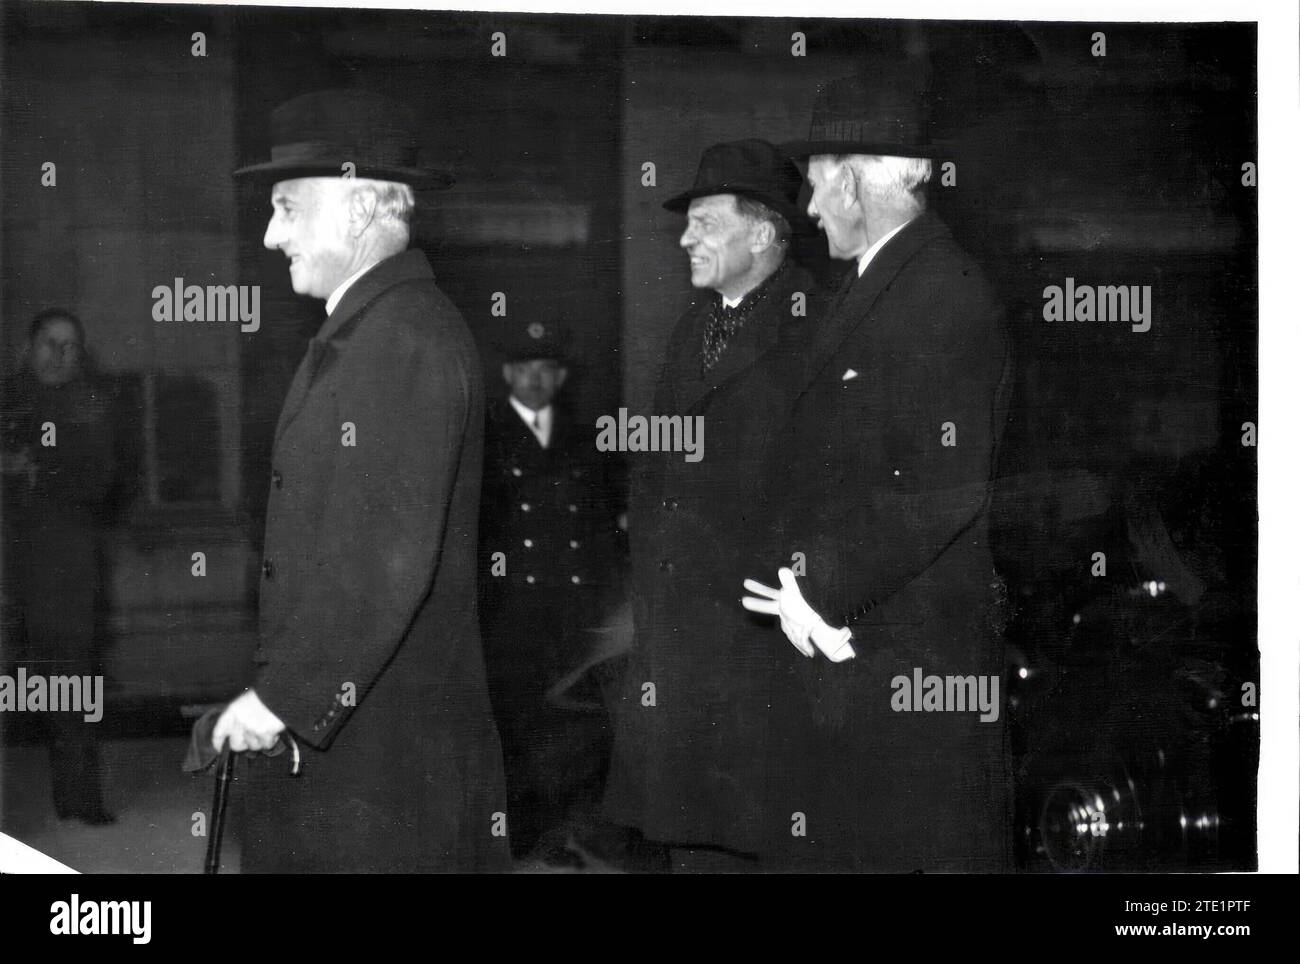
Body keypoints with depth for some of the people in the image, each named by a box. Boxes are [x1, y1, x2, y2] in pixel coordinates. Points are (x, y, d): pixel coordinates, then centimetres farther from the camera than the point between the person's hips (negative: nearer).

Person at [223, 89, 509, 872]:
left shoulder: (413, 341, -16)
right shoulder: (354, 333, 15)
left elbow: (395, 559, -22)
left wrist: (285, 699, -18)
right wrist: (278, 693, 12)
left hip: (386, 744, -9)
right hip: (321, 731, 9)